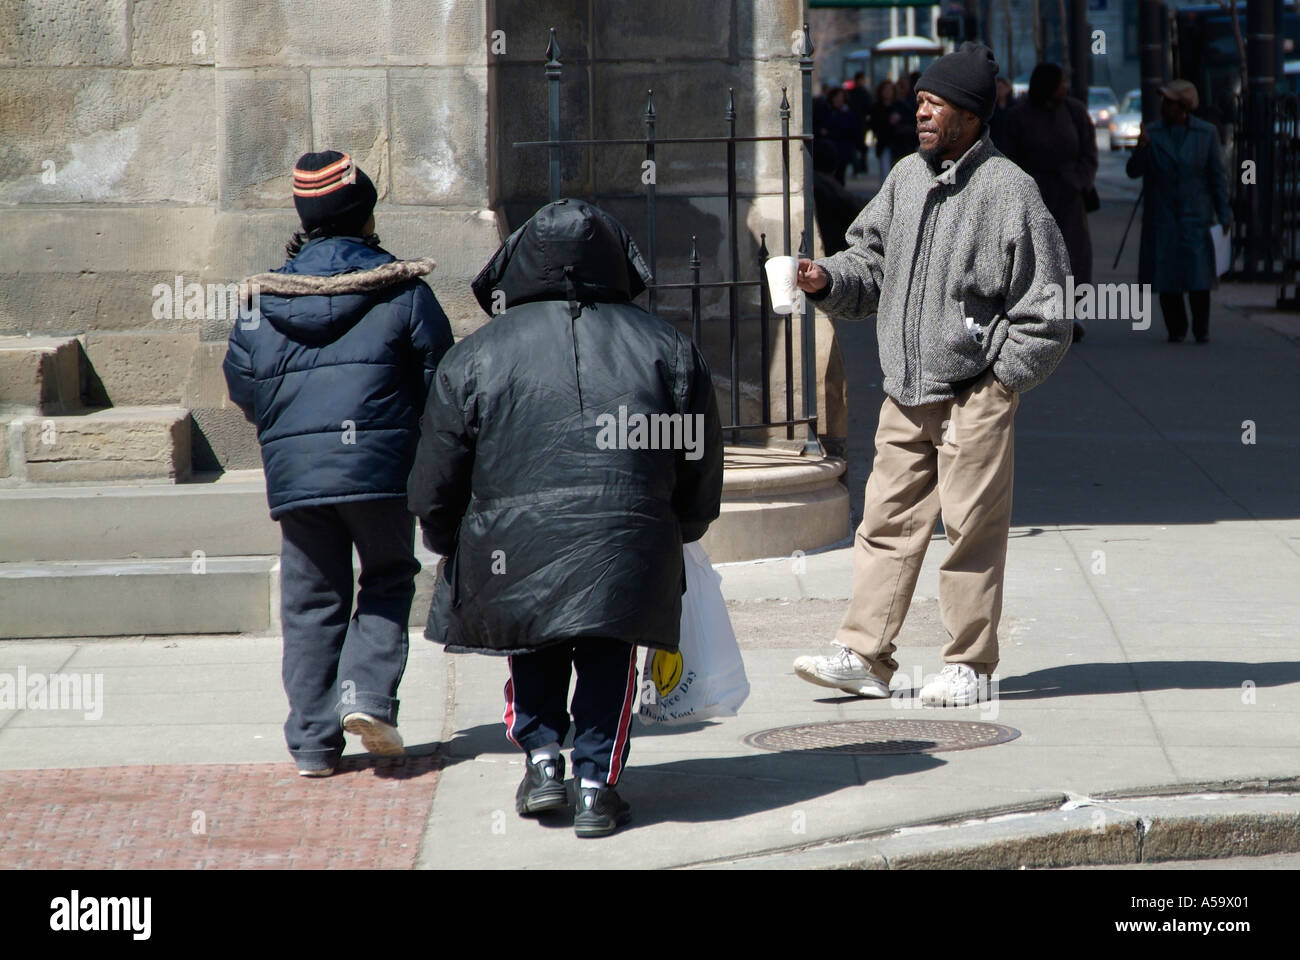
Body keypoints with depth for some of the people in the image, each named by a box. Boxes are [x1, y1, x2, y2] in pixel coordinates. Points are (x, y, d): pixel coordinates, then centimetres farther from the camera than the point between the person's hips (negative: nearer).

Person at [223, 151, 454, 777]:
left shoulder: (265, 298, 6)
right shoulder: (402, 290, -2)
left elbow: (242, 387, 10)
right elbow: (439, 378, 0)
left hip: (293, 471, 2)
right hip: (381, 466, -2)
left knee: (311, 600, 10)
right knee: (389, 581, 15)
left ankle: (312, 741, 9)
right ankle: (367, 693, -6)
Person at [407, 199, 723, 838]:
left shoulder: (474, 357, 5)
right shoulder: (667, 350, 10)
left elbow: (435, 485, 8)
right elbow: (700, 471, 15)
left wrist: (449, 541, 25)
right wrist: (678, 532, 31)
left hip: (514, 551, 0)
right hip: (630, 550, 0)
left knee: (535, 661, 25)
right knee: (608, 664, 16)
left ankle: (542, 756, 15)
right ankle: (596, 788, 12)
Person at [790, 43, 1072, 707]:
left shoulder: (1009, 190, -8)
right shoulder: (906, 178, 10)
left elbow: (1045, 305, -6)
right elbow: (871, 261, 18)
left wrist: (1003, 378, -8)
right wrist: (830, 280, -3)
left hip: (977, 394, -6)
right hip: (905, 391, 6)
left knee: (972, 528, -1)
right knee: (887, 521, 5)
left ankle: (968, 665, 9)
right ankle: (864, 657, 9)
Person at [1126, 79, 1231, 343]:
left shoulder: (1206, 133, -1)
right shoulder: (1153, 133, 1)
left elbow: (1217, 175, 2)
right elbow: (1134, 171, -3)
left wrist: (1224, 216, -2)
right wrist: (1141, 148, -22)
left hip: (1194, 213, -1)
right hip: (1161, 215, 1)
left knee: (1198, 271, -9)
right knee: (1165, 272, -1)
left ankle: (1201, 329, 4)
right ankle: (1175, 328, 12)